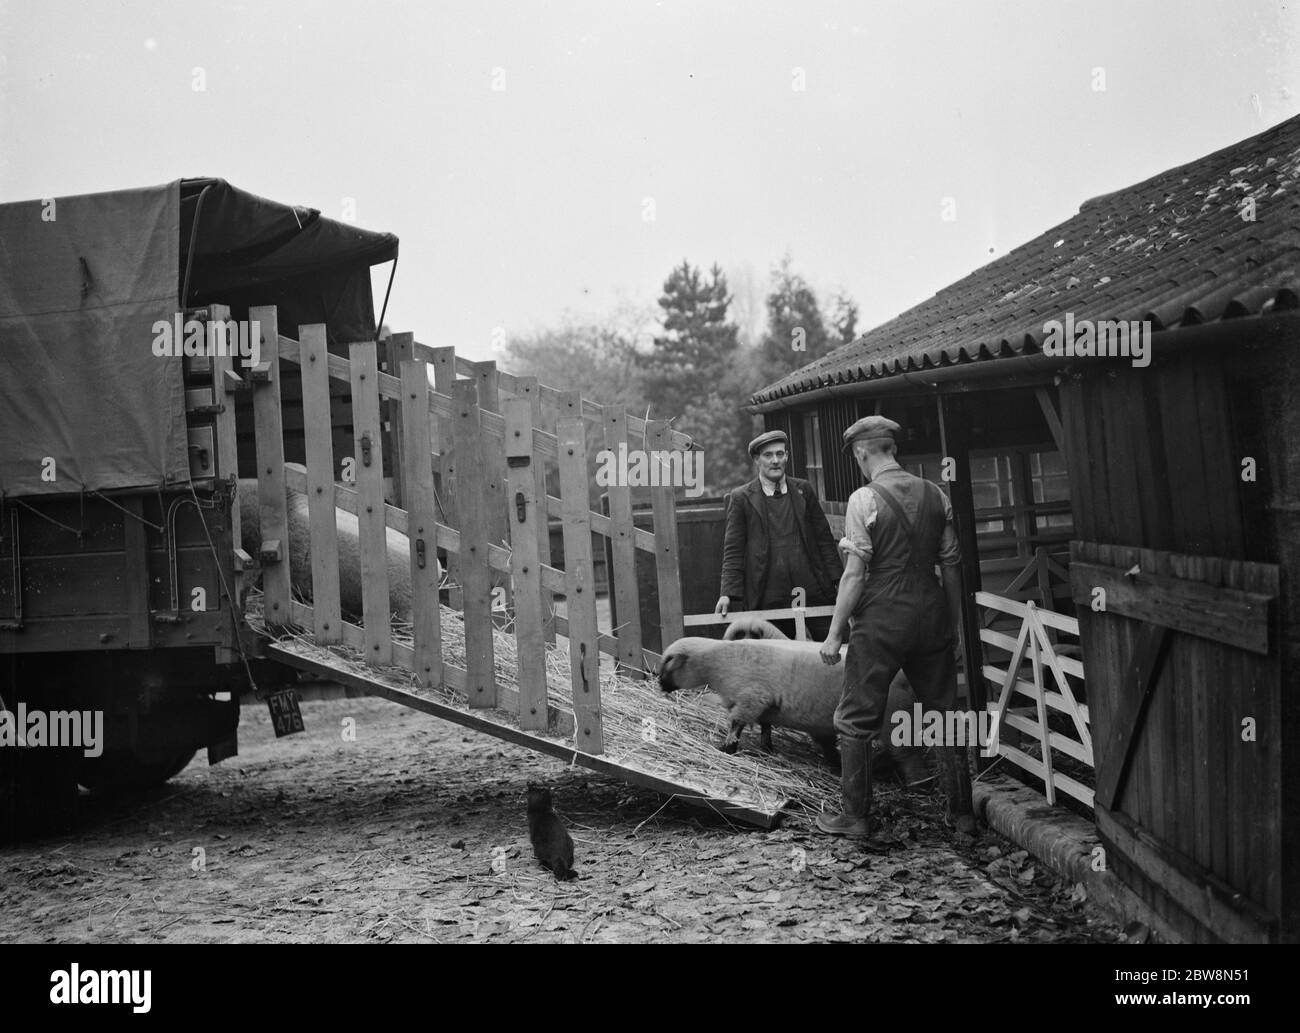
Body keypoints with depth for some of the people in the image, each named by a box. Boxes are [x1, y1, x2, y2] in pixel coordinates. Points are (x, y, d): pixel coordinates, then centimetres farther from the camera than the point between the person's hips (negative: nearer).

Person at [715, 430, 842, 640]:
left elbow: (824, 538, 12)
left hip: (815, 592, 2)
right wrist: (728, 593, -9)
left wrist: (840, 582, 5)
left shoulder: (804, 490, 10)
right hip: (769, 598, -2)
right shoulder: (741, 498, 2)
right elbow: (733, 551, 1)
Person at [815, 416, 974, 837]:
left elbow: (856, 573, -13)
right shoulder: (935, 495, 5)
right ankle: (962, 811, 18)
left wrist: (834, 633, -7)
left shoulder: (865, 499, -10)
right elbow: (951, 565, 8)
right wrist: (955, 627, 17)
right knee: (944, 712, 14)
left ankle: (854, 815, 13)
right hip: (932, 613, 5)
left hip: (882, 619, -5)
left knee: (856, 720, 8)